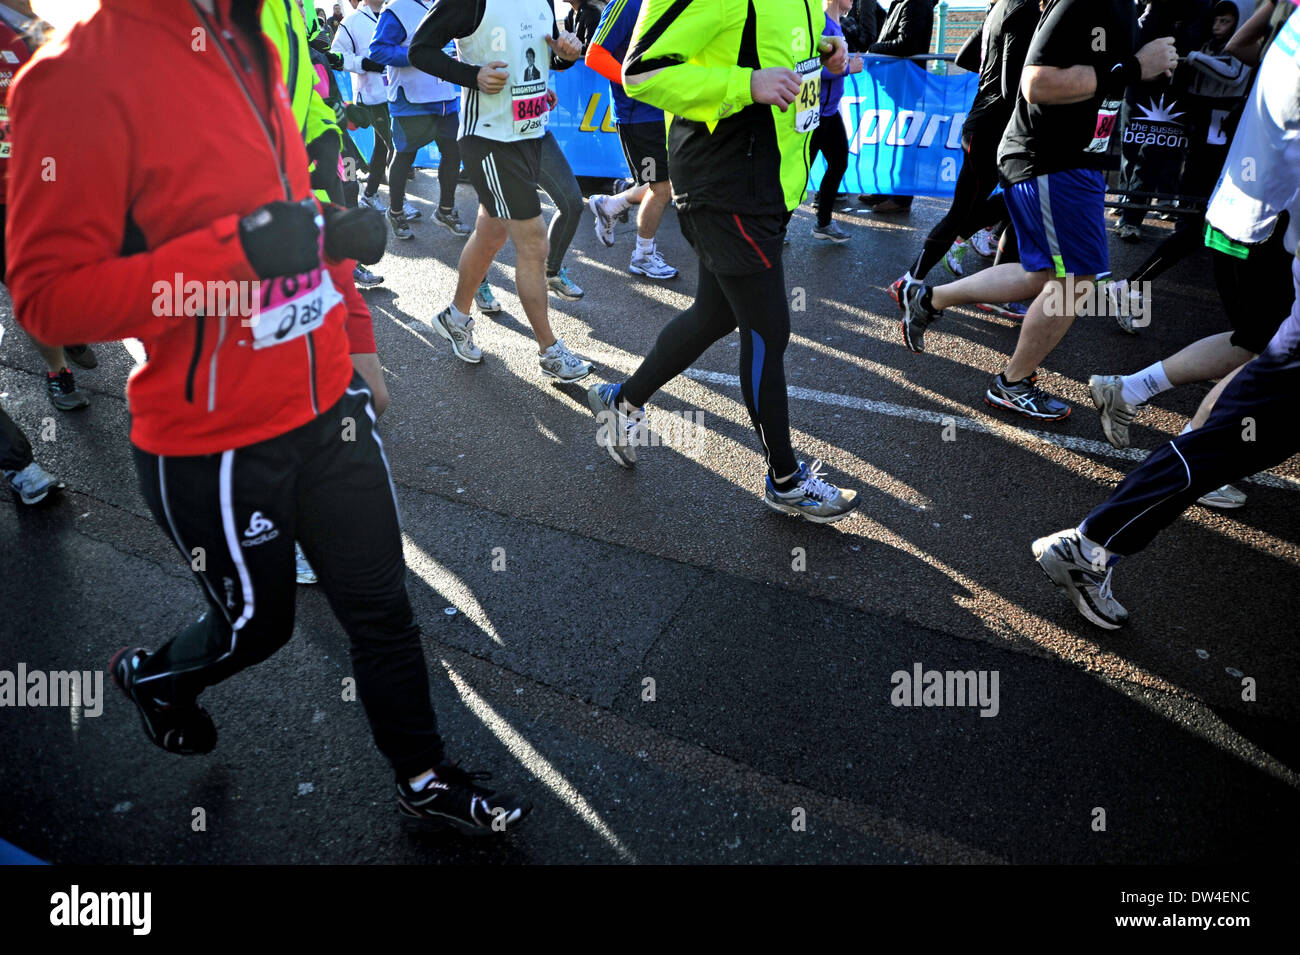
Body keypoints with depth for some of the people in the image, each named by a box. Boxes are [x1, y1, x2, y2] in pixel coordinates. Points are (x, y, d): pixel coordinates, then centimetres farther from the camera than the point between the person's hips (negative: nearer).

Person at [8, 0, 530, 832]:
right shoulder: (80, 76, -18)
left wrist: (339, 235, 7)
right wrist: (236, 249, -29)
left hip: (327, 405, 7)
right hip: (214, 446, -6)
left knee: (383, 605, 14)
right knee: (257, 624, 17)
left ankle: (426, 780, 37)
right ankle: (152, 677, 54)